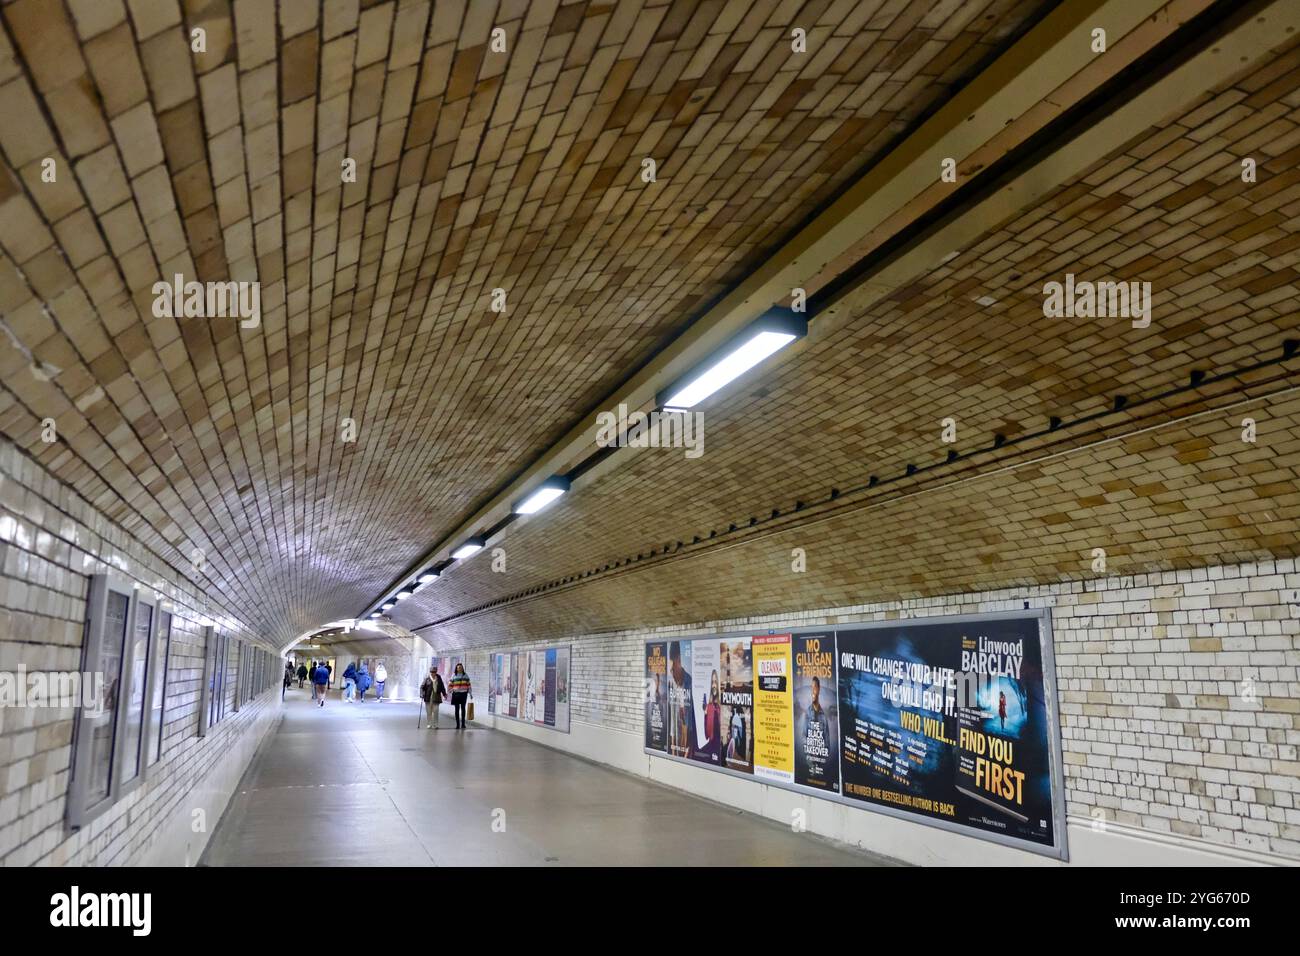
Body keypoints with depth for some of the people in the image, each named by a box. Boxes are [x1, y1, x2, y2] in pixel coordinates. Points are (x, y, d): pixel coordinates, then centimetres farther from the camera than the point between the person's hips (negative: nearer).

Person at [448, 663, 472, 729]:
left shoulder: (465, 675, 7)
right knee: (457, 709, 2)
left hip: (463, 694, 1)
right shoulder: (454, 676, 3)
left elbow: (468, 684, 10)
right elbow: (450, 685, 3)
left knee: (463, 708, 2)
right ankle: (457, 724, 6)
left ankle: (463, 723, 10)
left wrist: (470, 693, 8)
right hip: (456, 694, -1)